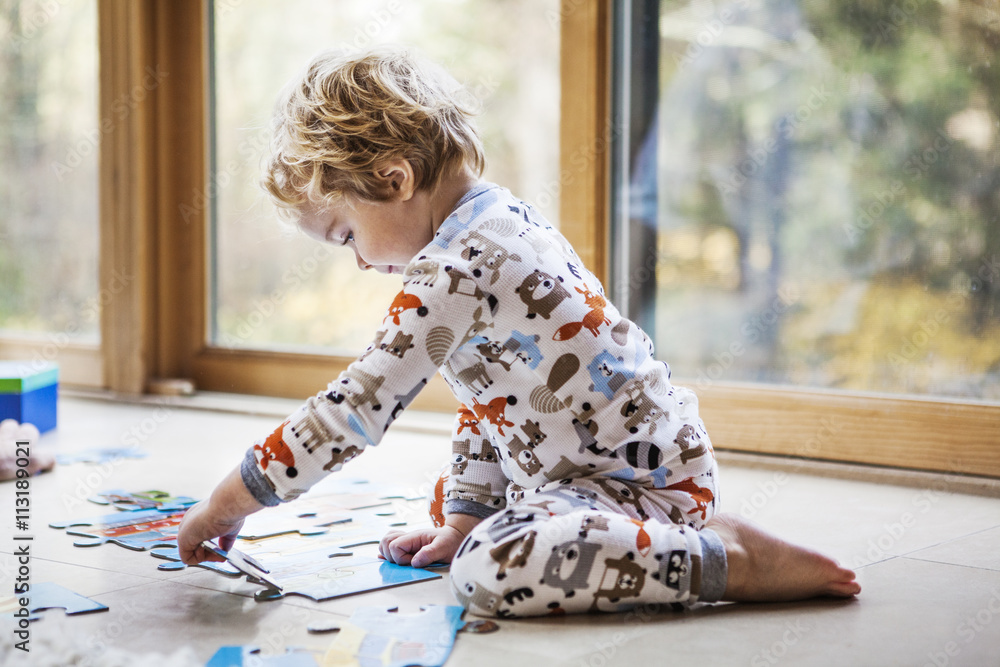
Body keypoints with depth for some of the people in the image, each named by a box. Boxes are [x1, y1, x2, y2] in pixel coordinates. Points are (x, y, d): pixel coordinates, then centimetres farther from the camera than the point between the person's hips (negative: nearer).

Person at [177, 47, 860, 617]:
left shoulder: (453, 271, -22)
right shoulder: (509, 221, 11)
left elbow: (356, 406, -22)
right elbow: (485, 399, 18)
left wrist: (231, 502, -12)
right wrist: (462, 520, 19)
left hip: (642, 483, -11)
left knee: (489, 570, -32)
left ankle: (727, 558, -19)